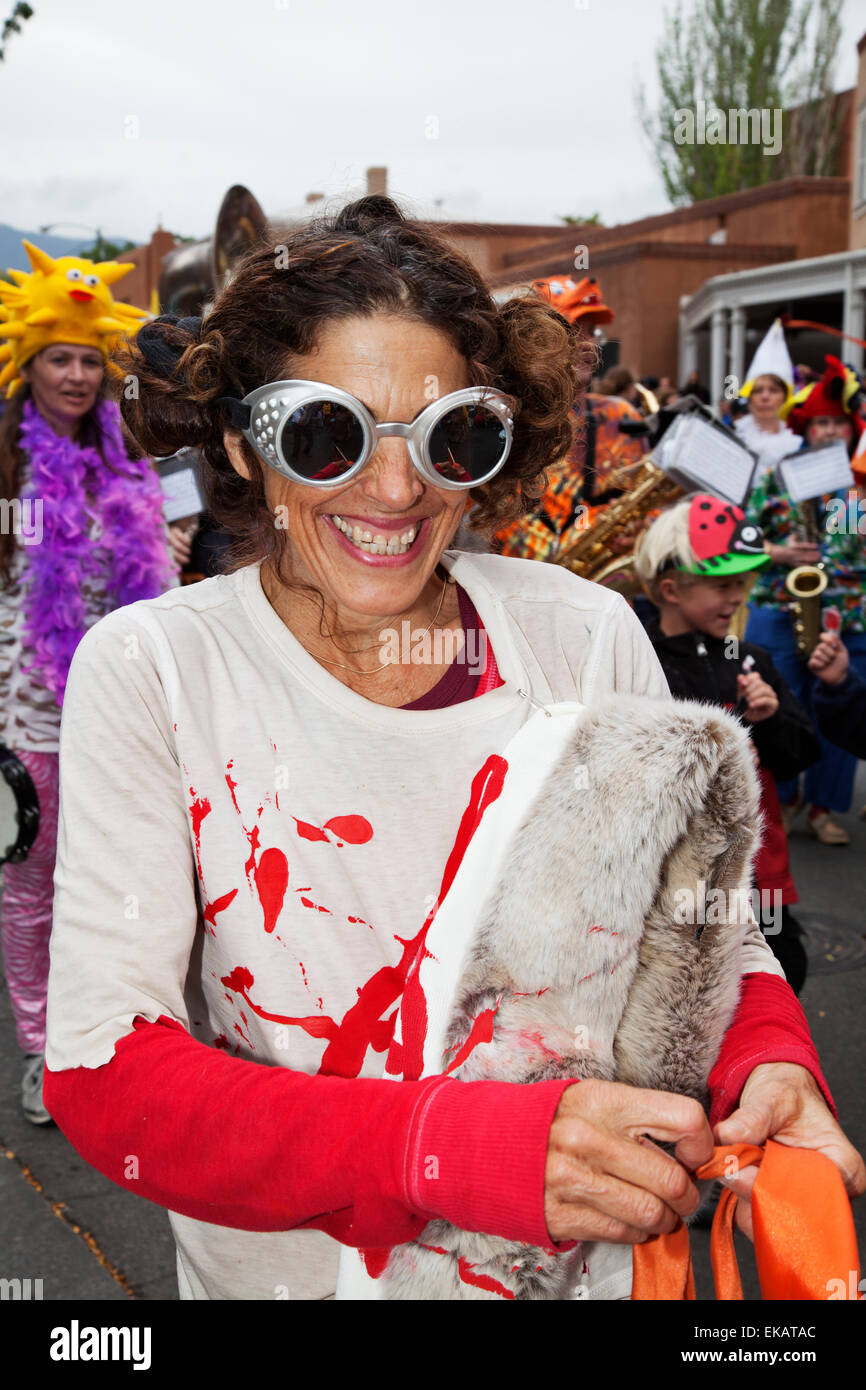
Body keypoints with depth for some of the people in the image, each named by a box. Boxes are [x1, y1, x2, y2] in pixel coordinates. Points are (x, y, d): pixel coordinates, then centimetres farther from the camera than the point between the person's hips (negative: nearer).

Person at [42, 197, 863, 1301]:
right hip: (282, 1266, -1)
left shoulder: (588, 638, -14)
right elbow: (103, 1075, -25)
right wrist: (461, 1149, -38)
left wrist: (767, 1068, -28)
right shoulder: (150, 669, -19)